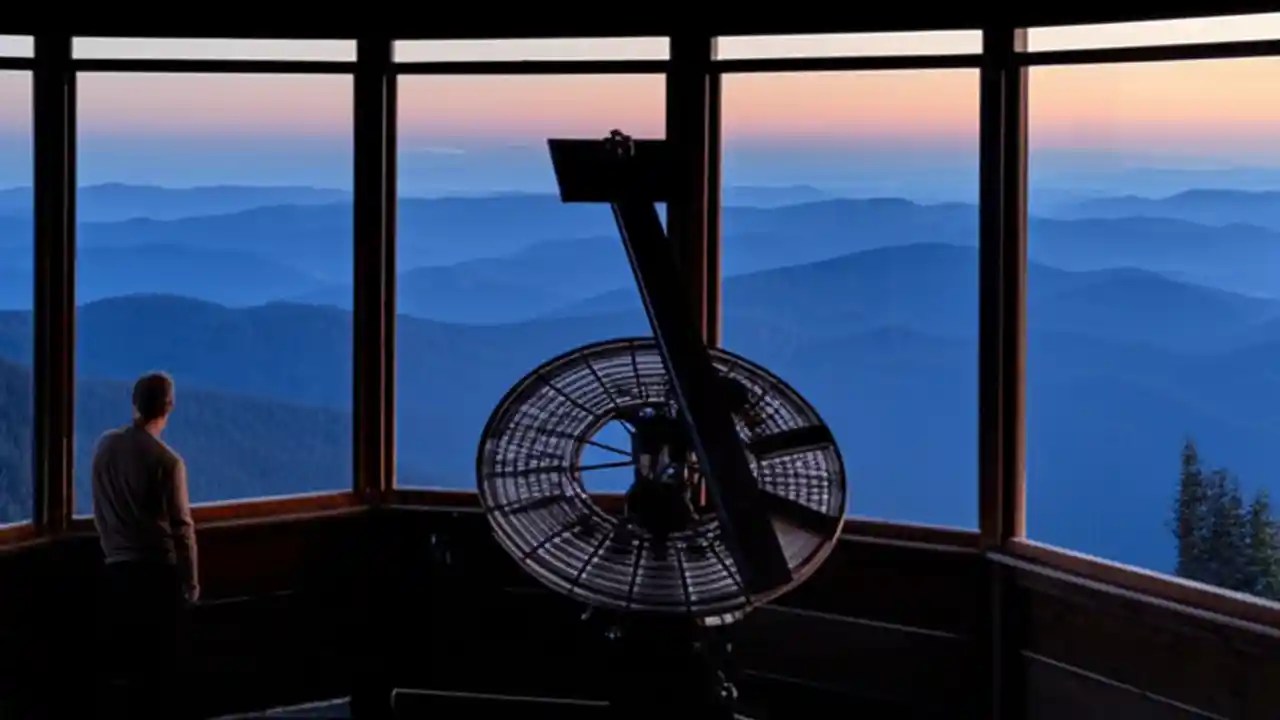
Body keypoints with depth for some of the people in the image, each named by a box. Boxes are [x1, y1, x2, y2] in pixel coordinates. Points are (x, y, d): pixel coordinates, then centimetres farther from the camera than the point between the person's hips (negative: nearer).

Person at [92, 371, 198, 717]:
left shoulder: (105, 446, 1)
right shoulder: (167, 461, -15)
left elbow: (99, 510, 10)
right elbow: (181, 527, -11)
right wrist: (191, 579, 0)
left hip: (117, 567, 5)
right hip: (158, 570, -5)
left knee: (121, 659, 11)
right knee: (162, 663, 4)